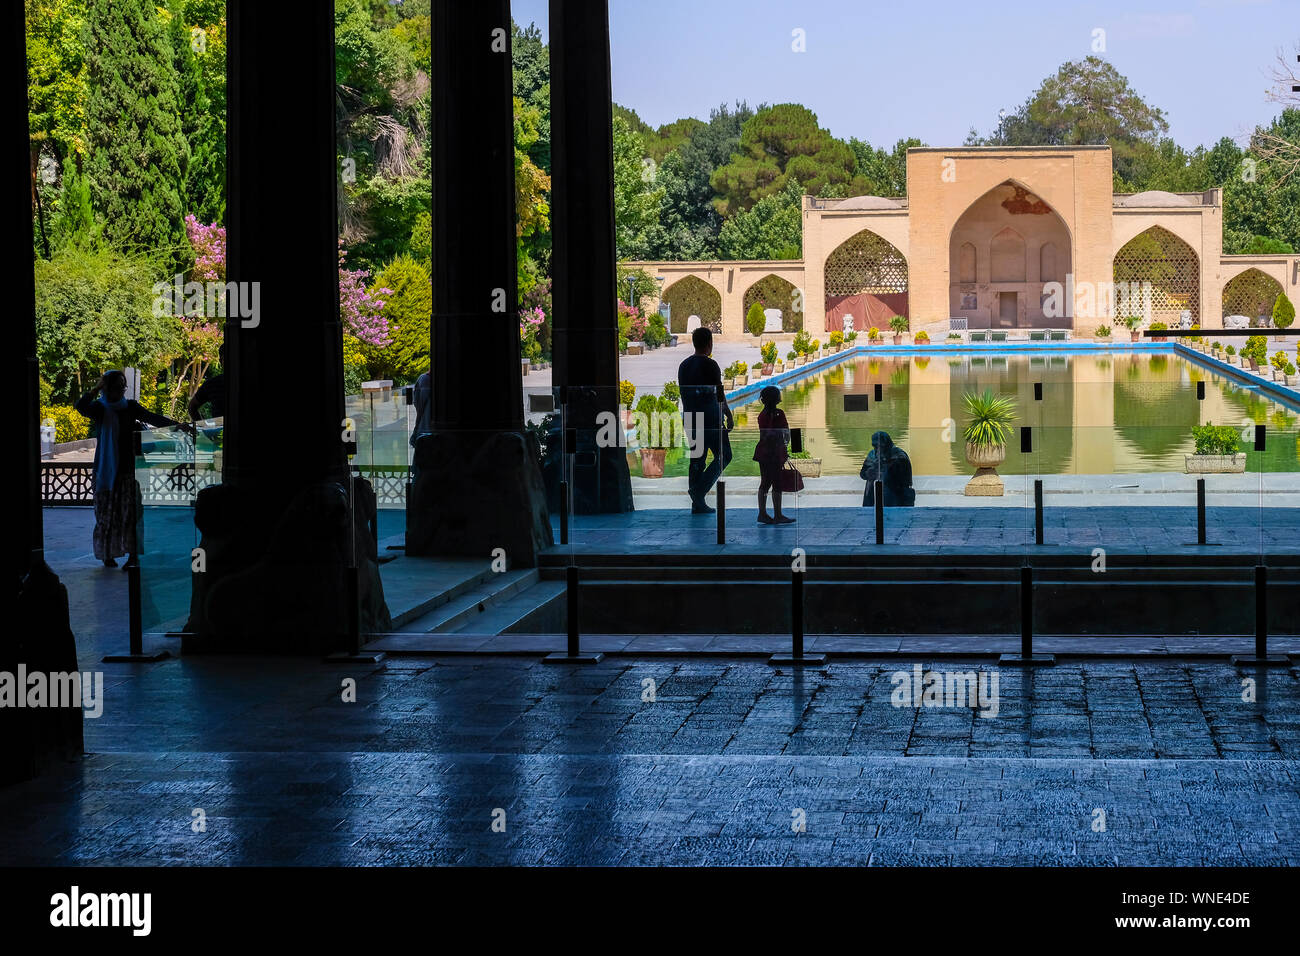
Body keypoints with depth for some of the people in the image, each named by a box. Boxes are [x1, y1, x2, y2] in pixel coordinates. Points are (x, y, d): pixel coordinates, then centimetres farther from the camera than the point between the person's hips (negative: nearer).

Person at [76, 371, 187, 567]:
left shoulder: (130, 407, 9)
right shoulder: (100, 408, 1)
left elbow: (152, 418, 0)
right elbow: (81, 406, -17)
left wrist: (175, 424, -12)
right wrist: (97, 389, -21)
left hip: (128, 467, 2)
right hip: (107, 469, -2)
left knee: (131, 512, -4)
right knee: (107, 512, 1)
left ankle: (132, 554, -4)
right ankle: (107, 555, 10)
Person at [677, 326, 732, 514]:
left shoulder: (683, 366, 11)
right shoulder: (710, 365, -11)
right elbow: (719, 394, -9)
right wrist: (729, 416, 0)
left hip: (690, 418, 7)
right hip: (710, 418, -7)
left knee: (697, 459, 10)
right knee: (723, 455, 2)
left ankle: (697, 504, 8)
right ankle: (700, 490, -12)